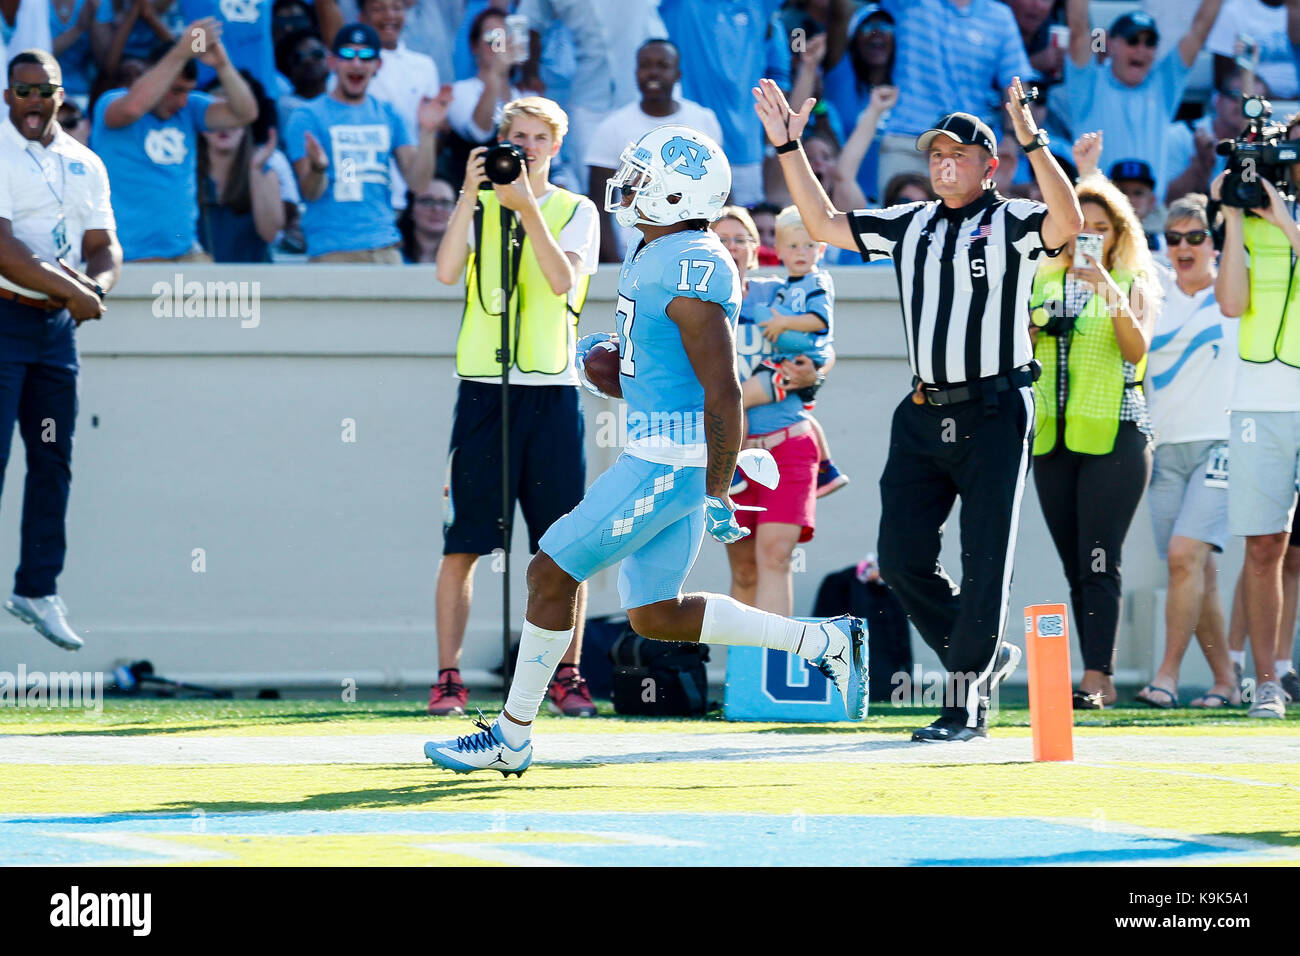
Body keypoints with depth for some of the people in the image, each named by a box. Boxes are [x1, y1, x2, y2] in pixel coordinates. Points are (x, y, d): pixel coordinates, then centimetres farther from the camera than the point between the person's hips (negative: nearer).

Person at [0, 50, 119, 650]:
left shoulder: (85, 166, 14)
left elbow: (104, 246, 14)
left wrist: (92, 285, -8)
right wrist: (73, 290, -14)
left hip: (57, 325, 7)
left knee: (53, 461, 7)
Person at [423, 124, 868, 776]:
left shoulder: (691, 270, -18)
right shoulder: (654, 259, 14)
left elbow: (723, 391, -20)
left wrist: (717, 496, -20)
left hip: (670, 459, -10)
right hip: (659, 453, 10)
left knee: (552, 573, -5)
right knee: (656, 616, 14)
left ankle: (511, 738, 2)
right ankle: (825, 642, 17)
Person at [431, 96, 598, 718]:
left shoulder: (575, 212, 8)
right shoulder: (478, 207, 10)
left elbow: (564, 280, -9)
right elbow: (447, 271, -7)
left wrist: (528, 208, -15)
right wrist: (471, 194, -12)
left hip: (552, 391, 0)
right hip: (485, 387, 0)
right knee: (462, 544, -3)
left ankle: (566, 676, 7)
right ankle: (448, 678, 0)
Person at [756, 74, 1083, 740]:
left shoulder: (1011, 223, -3)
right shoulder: (910, 226, 15)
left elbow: (1068, 222, -24)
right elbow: (824, 225, 20)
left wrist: (1033, 142, -34)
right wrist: (788, 148, 13)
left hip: (993, 415, -6)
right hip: (923, 415, 6)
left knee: (984, 561, -4)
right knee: (902, 558, 3)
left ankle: (965, 703, 2)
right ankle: (985, 656, 21)